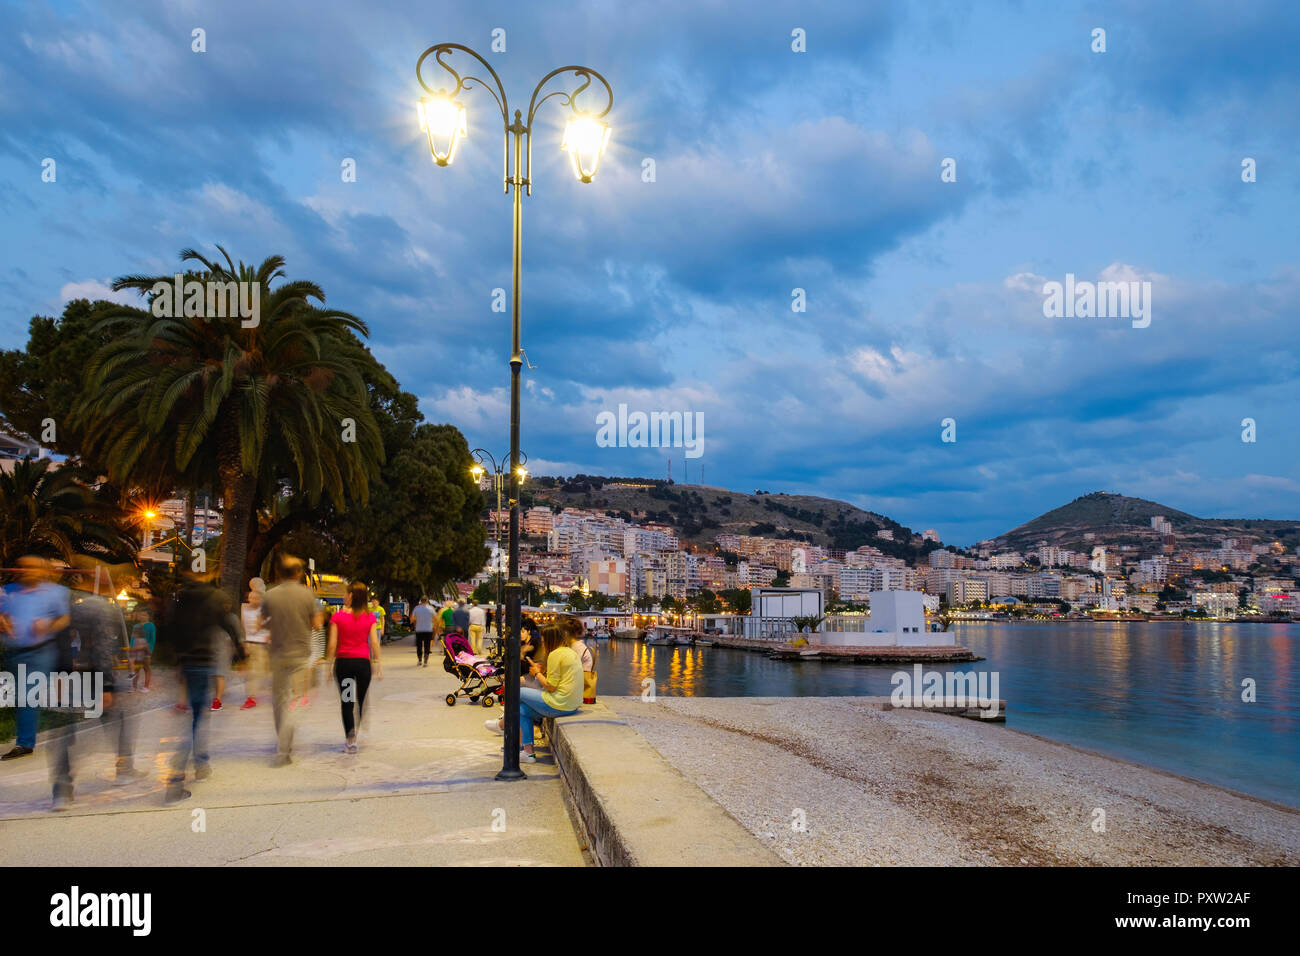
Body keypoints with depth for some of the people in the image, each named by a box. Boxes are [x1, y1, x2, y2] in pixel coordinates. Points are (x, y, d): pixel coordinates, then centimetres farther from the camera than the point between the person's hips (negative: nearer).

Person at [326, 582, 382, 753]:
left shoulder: (338, 616, -6)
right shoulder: (369, 617, -2)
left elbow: (332, 645, -7)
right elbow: (374, 643, -4)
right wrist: (378, 664, 2)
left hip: (343, 662, -1)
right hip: (363, 662, 1)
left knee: (347, 703, 7)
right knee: (362, 702, 11)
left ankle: (350, 741, 2)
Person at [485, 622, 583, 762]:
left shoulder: (555, 654, -14)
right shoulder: (571, 652, 14)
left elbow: (550, 687, -15)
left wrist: (537, 673, 0)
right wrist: (543, 672, 12)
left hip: (559, 705, -9)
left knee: (519, 693, 9)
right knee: (522, 709, 17)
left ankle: (502, 724, 32)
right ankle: (528, 752, 16)